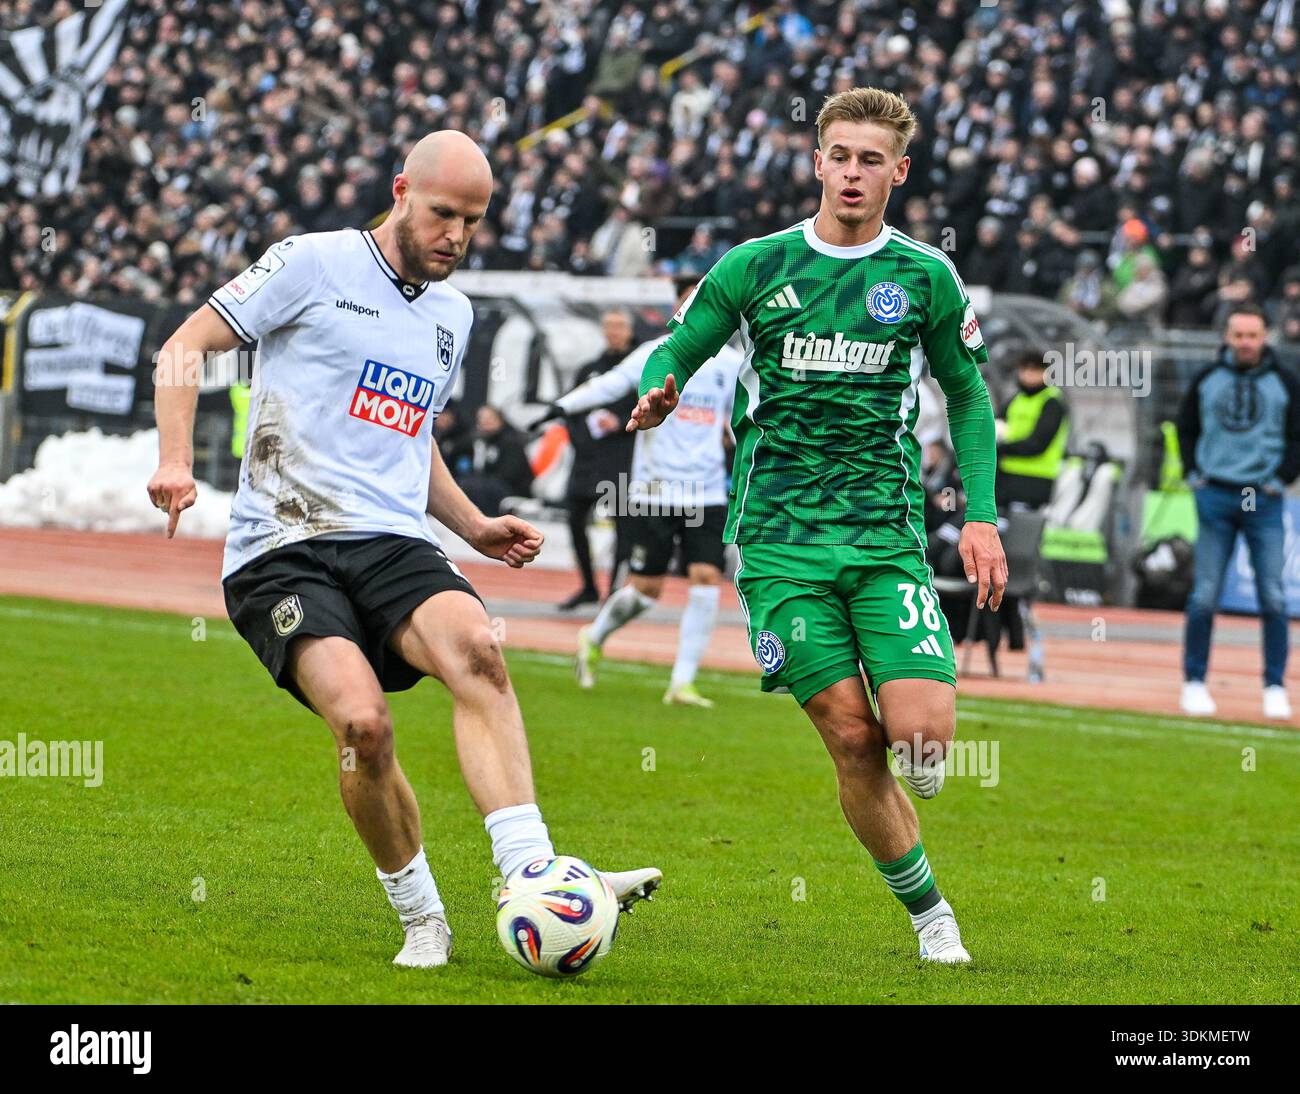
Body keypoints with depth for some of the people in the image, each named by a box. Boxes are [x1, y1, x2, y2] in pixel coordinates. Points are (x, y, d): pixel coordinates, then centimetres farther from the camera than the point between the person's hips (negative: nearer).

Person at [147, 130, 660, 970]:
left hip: (395, 545, 5)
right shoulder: (315, 264, 0)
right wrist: (176, 460, -14)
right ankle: (422, 919, -6)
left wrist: (473, 526, 22)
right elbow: (185, 347, 1)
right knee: (363, 720, -27)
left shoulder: (453, 314, 21)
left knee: (474, 648, -29)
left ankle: (532, 875, -37)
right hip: (282, 551, -4)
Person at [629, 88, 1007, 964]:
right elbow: (676, 351, 10)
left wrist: (981, 515, 7)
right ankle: (929, 912, 11)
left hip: (887, 535, 1)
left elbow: (968, 396, 15)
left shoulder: (926, 277, 6)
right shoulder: (755, 266, 3)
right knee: (852, 737, -6)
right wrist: (656, 393, -14)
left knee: (924, 739, -17)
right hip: (780, 538, 0)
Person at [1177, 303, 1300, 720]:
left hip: (1263, 501, -1)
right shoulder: (1207, 380, 8)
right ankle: (1194, 682, 6)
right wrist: (1193, 473, 6)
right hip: (1214, 498, 1)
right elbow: (1185, 428, 18)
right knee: (1204, 595, -2)